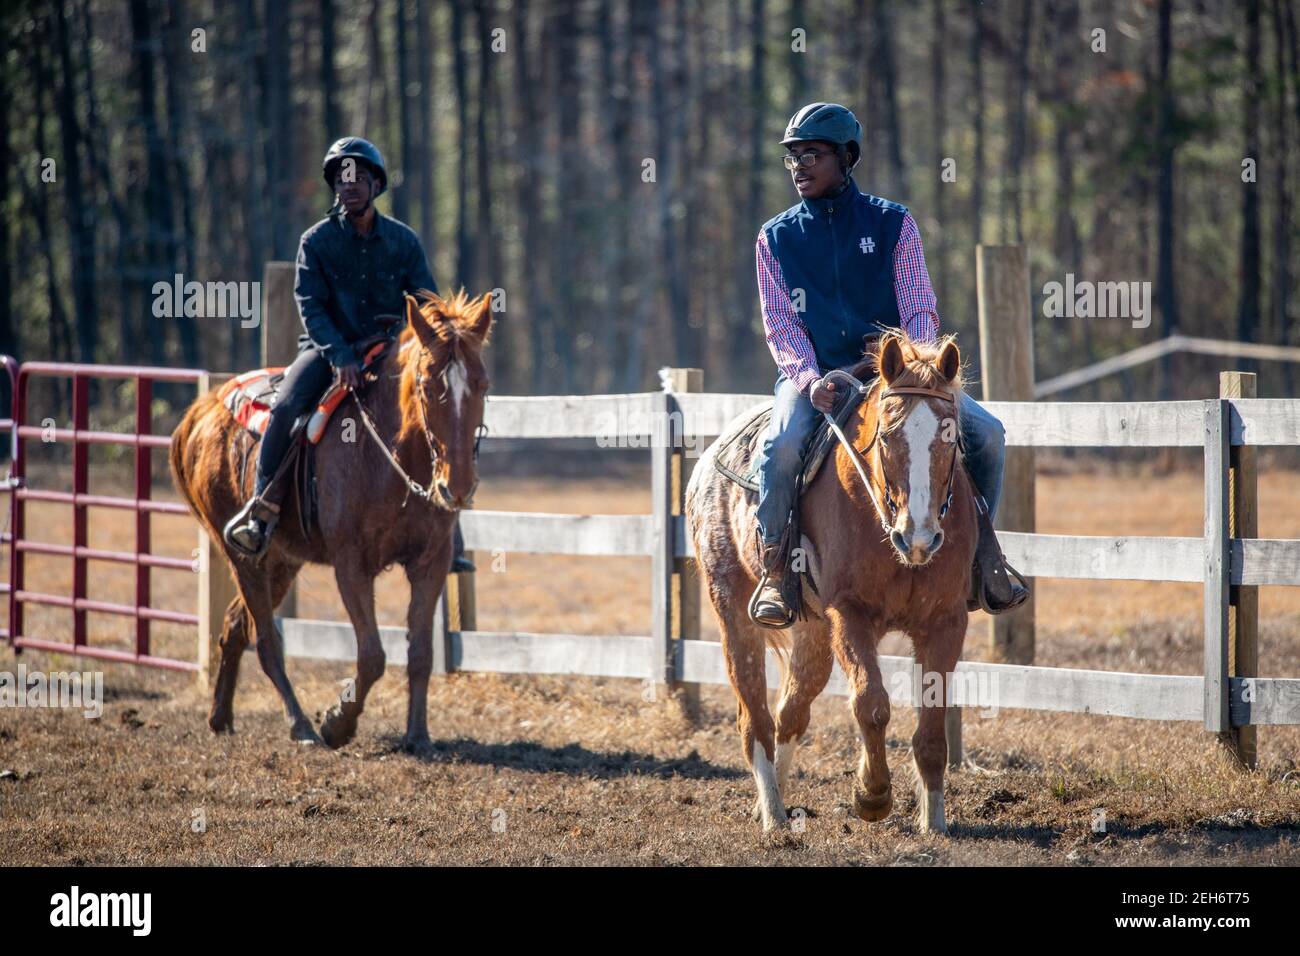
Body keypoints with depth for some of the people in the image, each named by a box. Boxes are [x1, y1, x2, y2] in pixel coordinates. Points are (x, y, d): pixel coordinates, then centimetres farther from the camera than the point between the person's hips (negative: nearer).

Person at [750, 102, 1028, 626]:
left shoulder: (892, 223, 6)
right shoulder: (776, 238, 7)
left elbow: (920, 309, 1)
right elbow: (780, 324, 1)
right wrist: (808, 378, -18)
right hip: (814, 376, -1)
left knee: (985, 431, -16)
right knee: (782, 444, -34)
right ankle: (773, 570, -20)